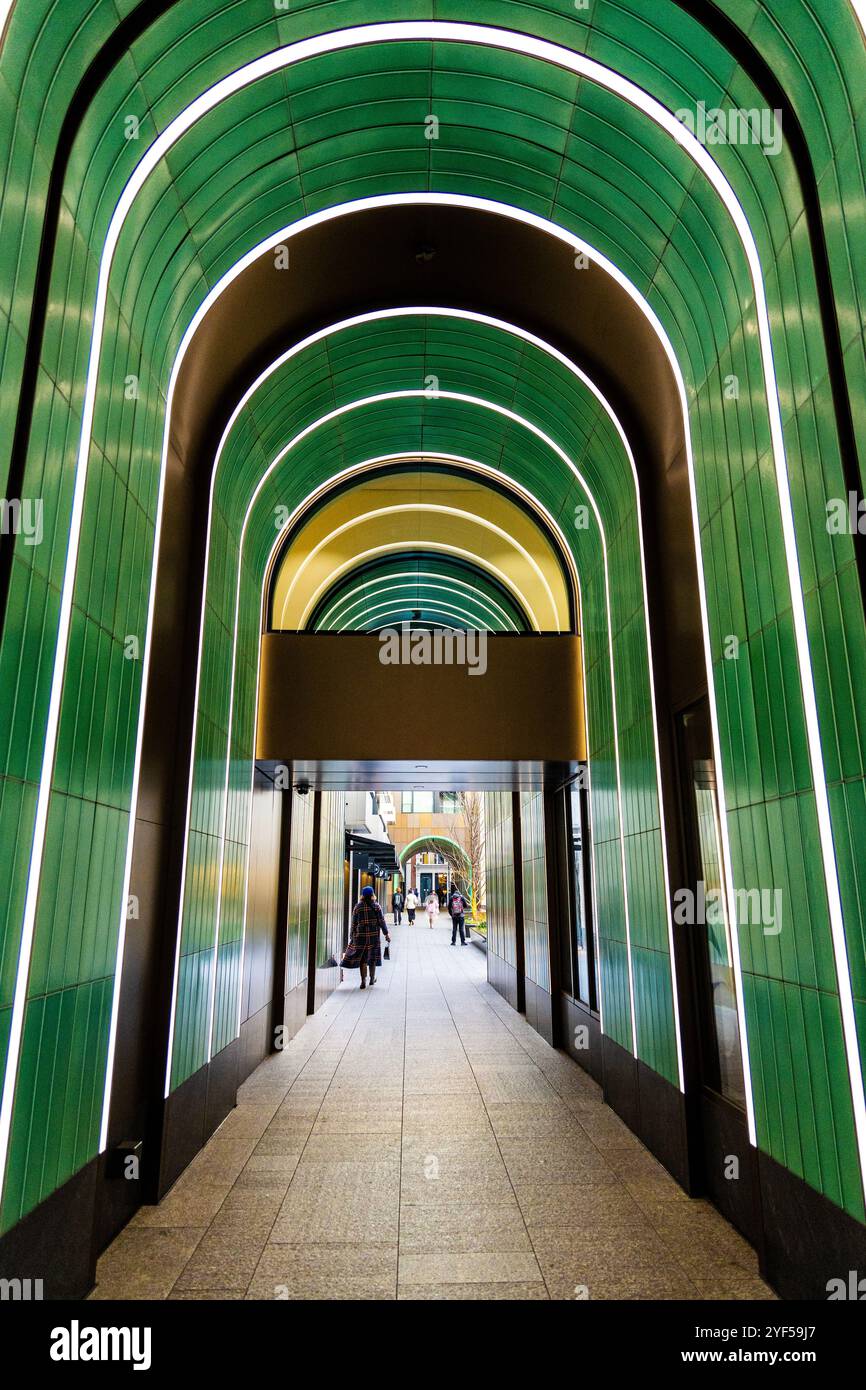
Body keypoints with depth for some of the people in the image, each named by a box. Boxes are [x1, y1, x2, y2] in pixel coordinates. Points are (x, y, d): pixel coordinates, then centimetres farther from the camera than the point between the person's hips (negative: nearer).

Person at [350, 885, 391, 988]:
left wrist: (352, 937, 9)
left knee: (363, 959, 4)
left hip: (361, 935, 0)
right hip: (374, 935, 0)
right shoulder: (376, 906, -1)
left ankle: (363, 981, -4)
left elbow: (354, 923, 2)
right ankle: (372, 979, 26)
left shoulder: (358, 907, 0)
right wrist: (386, 934, 3)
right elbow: (381, 921, -3)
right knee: (373, 957, 14)